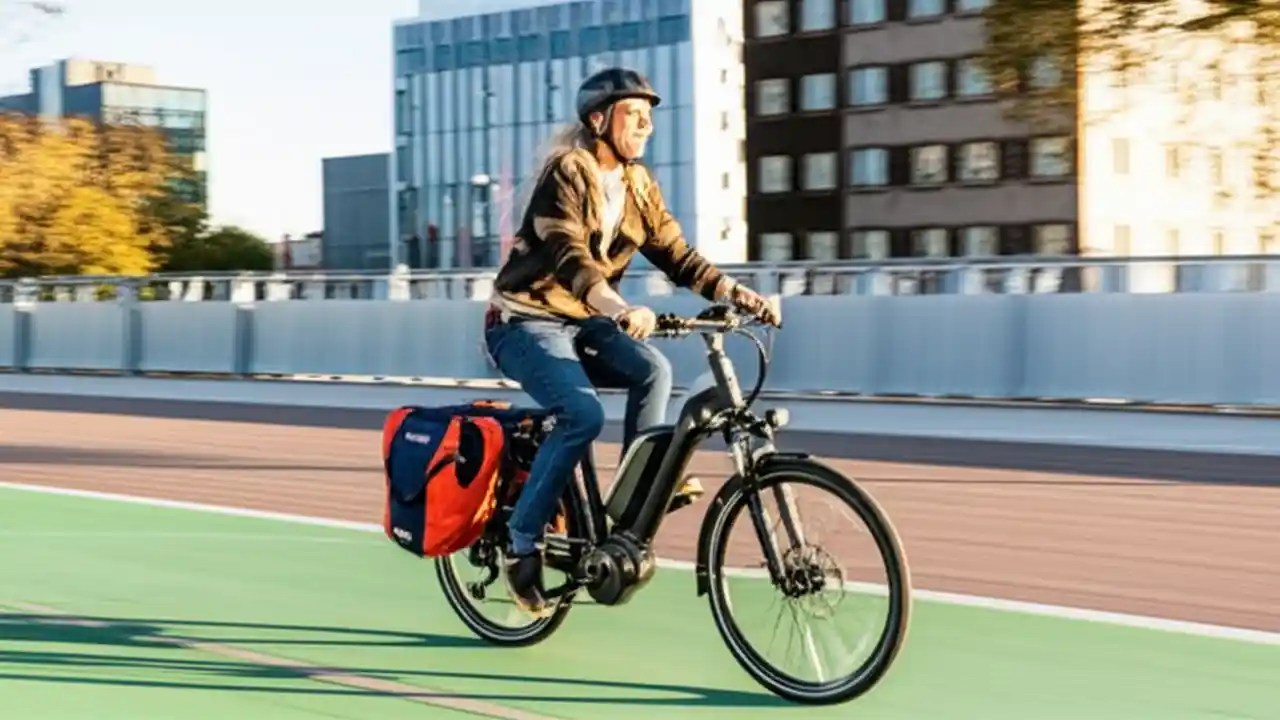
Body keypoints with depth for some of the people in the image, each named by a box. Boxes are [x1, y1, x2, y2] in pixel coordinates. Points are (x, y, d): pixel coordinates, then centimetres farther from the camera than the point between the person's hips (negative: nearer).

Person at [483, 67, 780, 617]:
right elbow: (568, 255, -30)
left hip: (582, 322, 6)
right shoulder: (567, 171, -16)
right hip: (527, 321, -6)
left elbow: (676, 254, 2)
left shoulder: (638, 184, 6)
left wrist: (737, 293, -14)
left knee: (653, 369, -22)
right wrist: (623, 311, -45)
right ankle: (522, 545, -14)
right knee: (584, 415, -26)